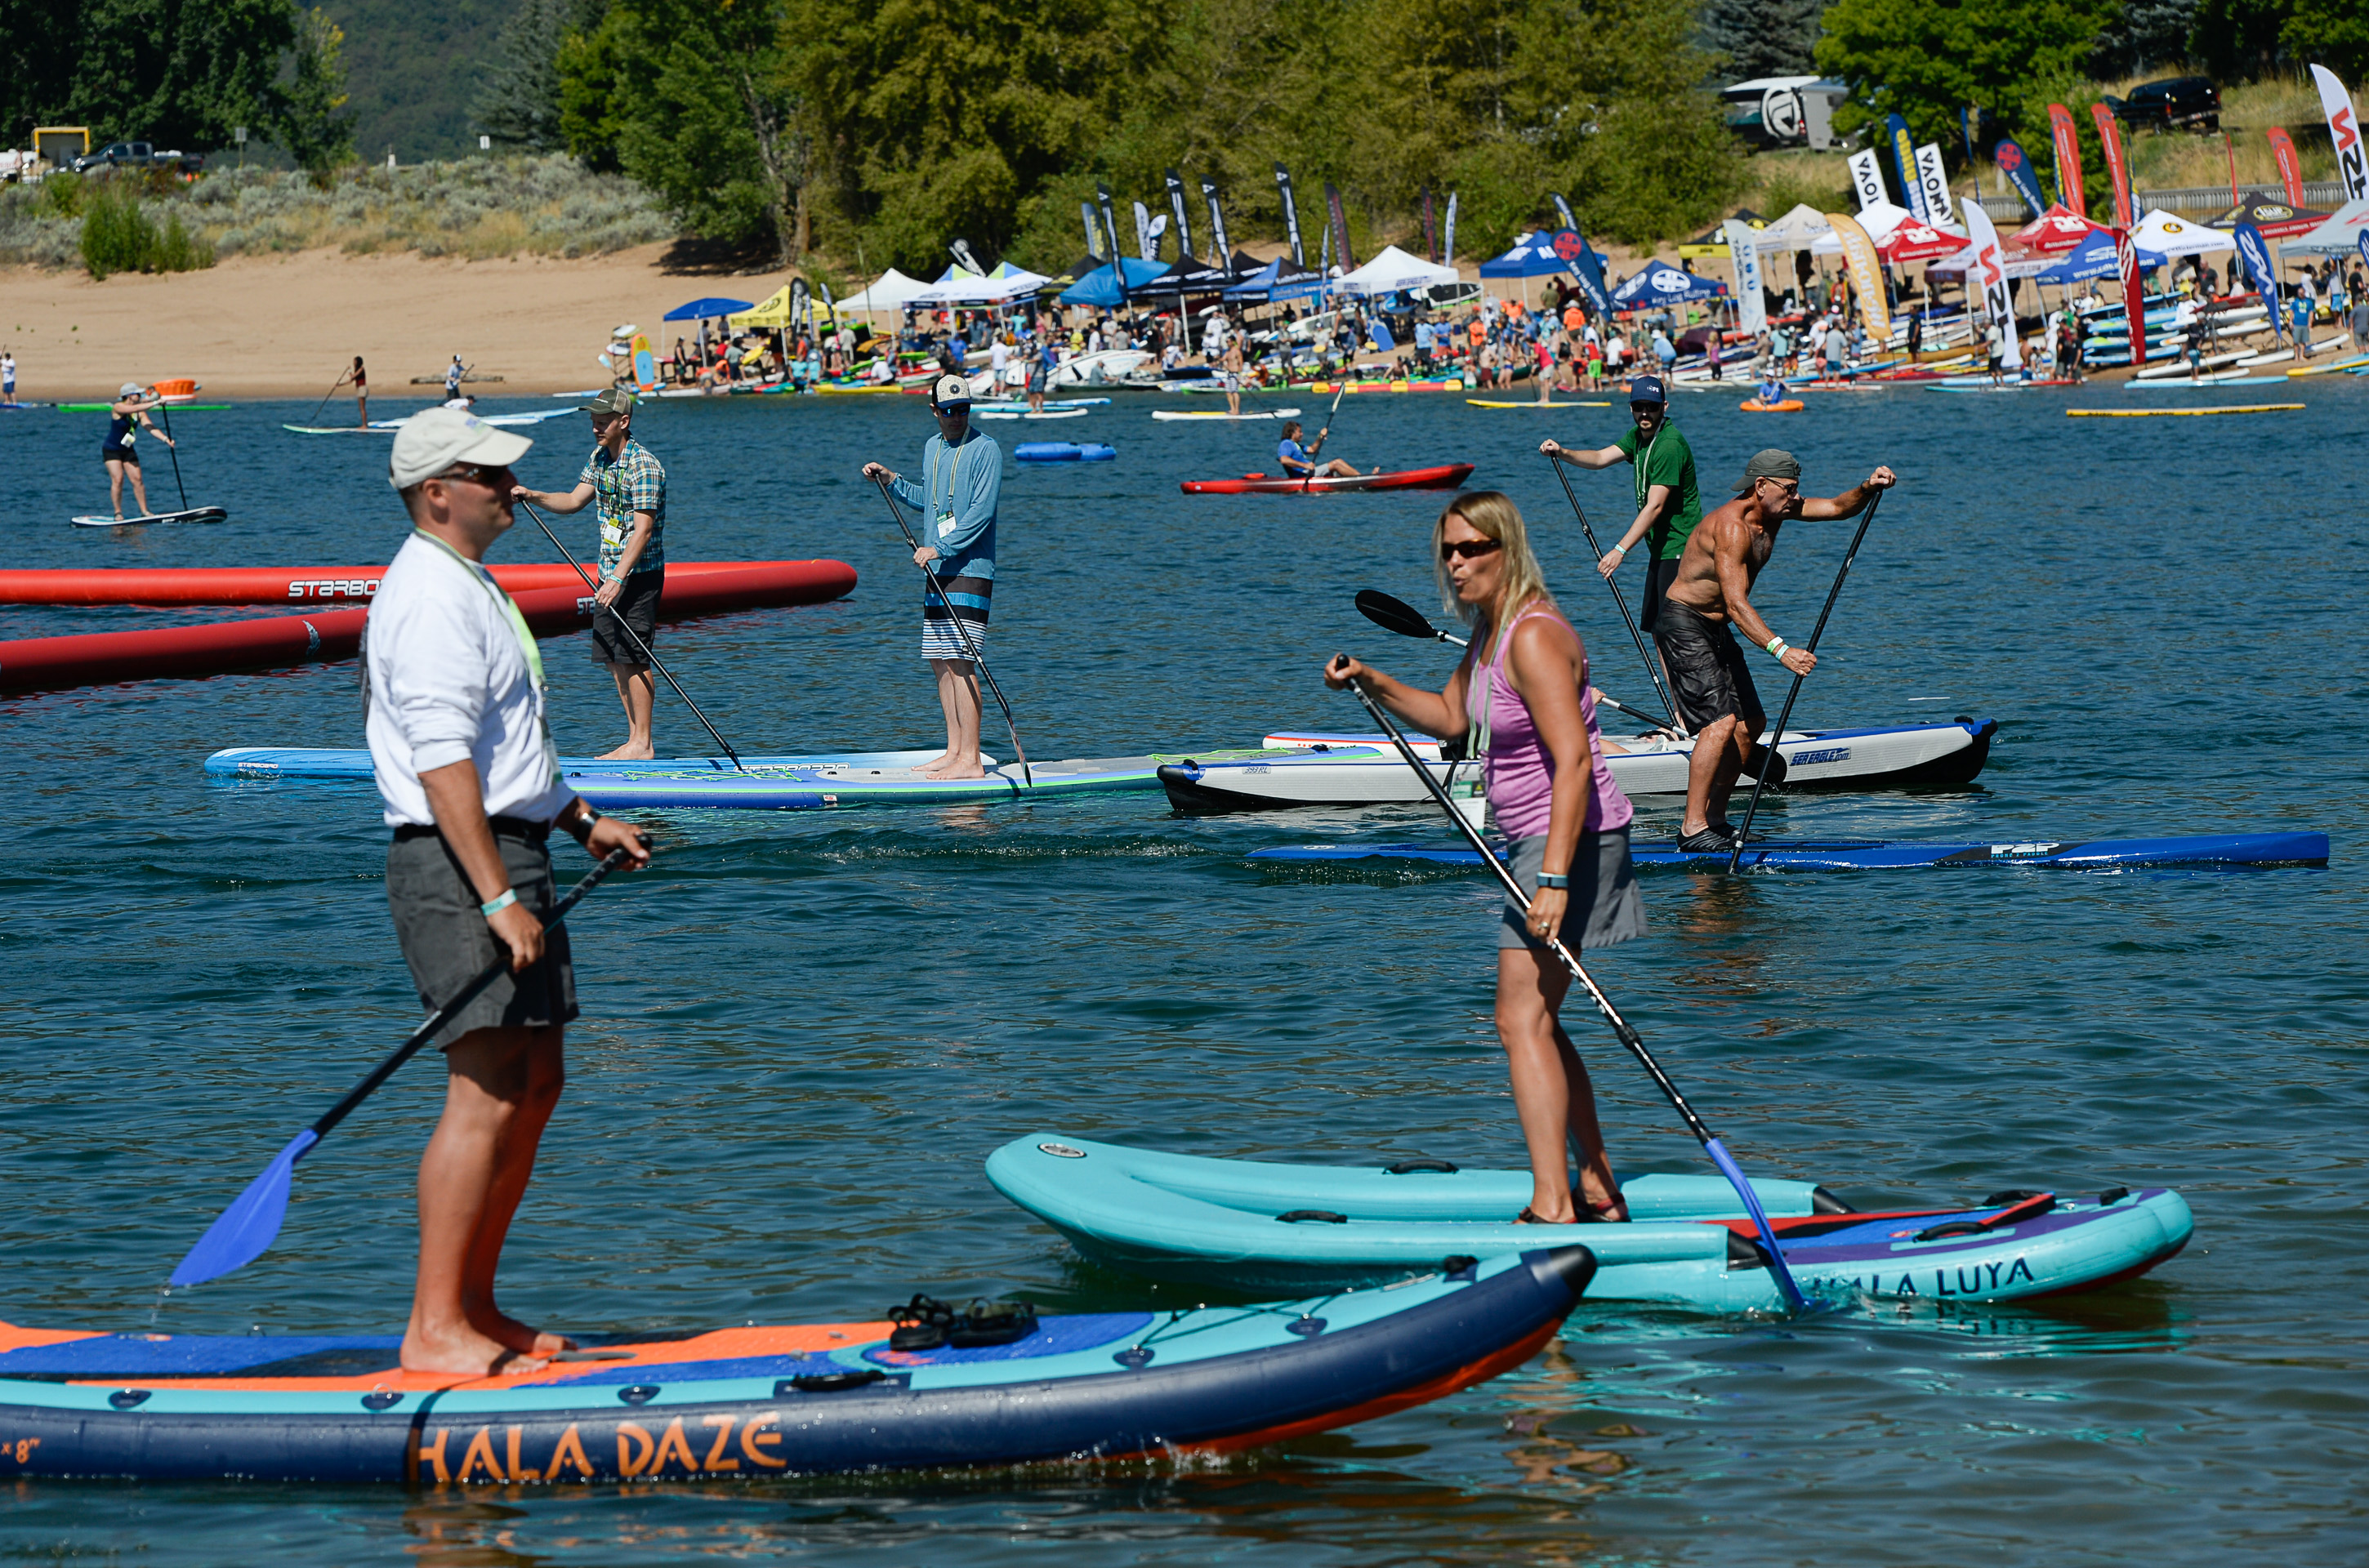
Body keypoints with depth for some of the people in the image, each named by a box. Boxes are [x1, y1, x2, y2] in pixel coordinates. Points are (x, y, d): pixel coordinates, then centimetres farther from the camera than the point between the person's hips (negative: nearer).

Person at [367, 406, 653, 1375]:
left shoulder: (471, 588, 19)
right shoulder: (430, 599, -15)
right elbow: (443, 762, -23)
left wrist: (583, 823, 24)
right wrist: (497, 901, -26)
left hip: (510, 853, 11)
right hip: (458, 863, -11)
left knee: (535, 1086, 12)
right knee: (487, 1097, -12)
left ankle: (473, 1306, 17)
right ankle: (435, 1330, -11)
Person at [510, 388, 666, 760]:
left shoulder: (643, 467, -18)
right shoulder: (600, 458, 10)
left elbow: (643, 531, -23)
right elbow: (574, 500, 15)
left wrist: (618, 579, -30)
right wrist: (534, 496, -3)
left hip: (639, 573, -9)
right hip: (611, 573, 9)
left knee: (633, 658, -9)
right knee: (614, 659, 9)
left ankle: (643, 744, -5)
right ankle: (635, 741, 14)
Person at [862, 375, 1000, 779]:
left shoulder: (985, 451, -10)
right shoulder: (931, 448, 15)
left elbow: (980, 512, -18)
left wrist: (940, 547, -21)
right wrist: (892, 480, 20)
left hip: (970, 571, -8)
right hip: (938, 572, 8)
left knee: (959, 662, -12)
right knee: (940, 660, 10)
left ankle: (971, 761, -13)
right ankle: (955, 751, 17)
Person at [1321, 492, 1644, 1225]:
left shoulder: (1534, 638, -21)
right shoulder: (1490, 629, 11)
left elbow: (1573, 759, -27)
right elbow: (1452, 718, 27)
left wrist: (1554, 879, -32)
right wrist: (1372, 683, 11)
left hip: (1570, 838, -11)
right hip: (1540, 842, 11)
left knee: (1522, 1021, -13)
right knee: (1535, 1021, 17)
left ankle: (1552, 1208, -17)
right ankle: (1598, 1193, 23)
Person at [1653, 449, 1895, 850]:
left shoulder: (1775, 509, 1)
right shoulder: (1731, 527, -27)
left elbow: (1839, 508, 4)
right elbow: (1736, 604, -36)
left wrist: (1868, 489, -20)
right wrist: (1780, 651, -47)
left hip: (1714, 630, 10)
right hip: (1684, 625, -10)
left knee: (1750, 723, 10)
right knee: (1720, 723, -21)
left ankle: (1714, 819, 16)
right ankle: (1693, 829, -20)